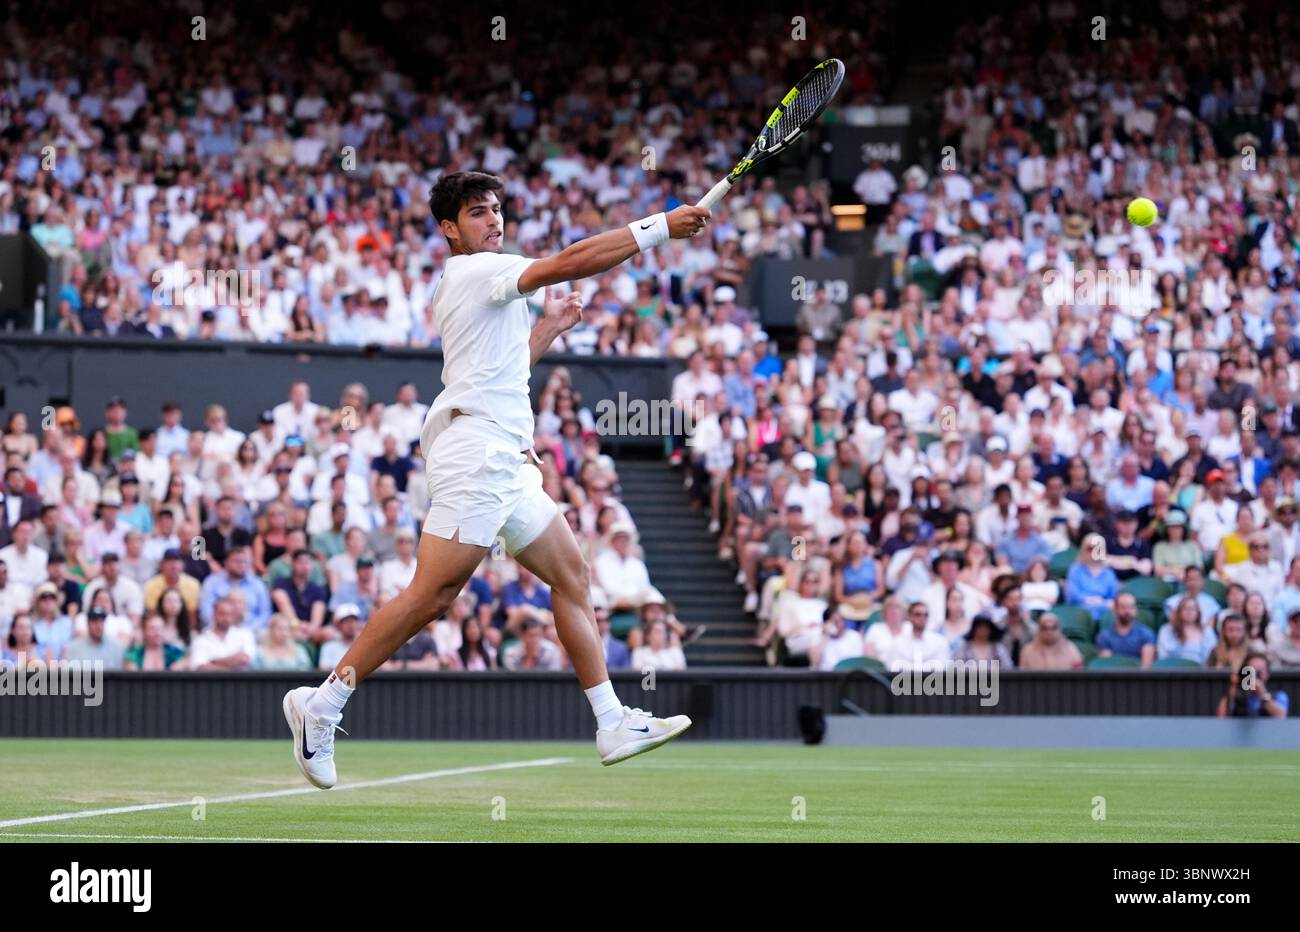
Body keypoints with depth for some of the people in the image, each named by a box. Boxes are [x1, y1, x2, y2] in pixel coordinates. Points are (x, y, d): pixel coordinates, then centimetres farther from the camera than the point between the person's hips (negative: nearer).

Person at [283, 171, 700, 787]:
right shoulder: (476, 272, -5)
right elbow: (572, 262, -15)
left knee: (571, 574, 8)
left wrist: (550, 326, 28)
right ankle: (321, 705, -11)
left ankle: (612, 724, 6)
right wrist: (660, 227, -13)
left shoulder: (474, 285, 24)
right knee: (432, 595, -15)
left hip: (505, 462, 11)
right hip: (475, 451, -11)